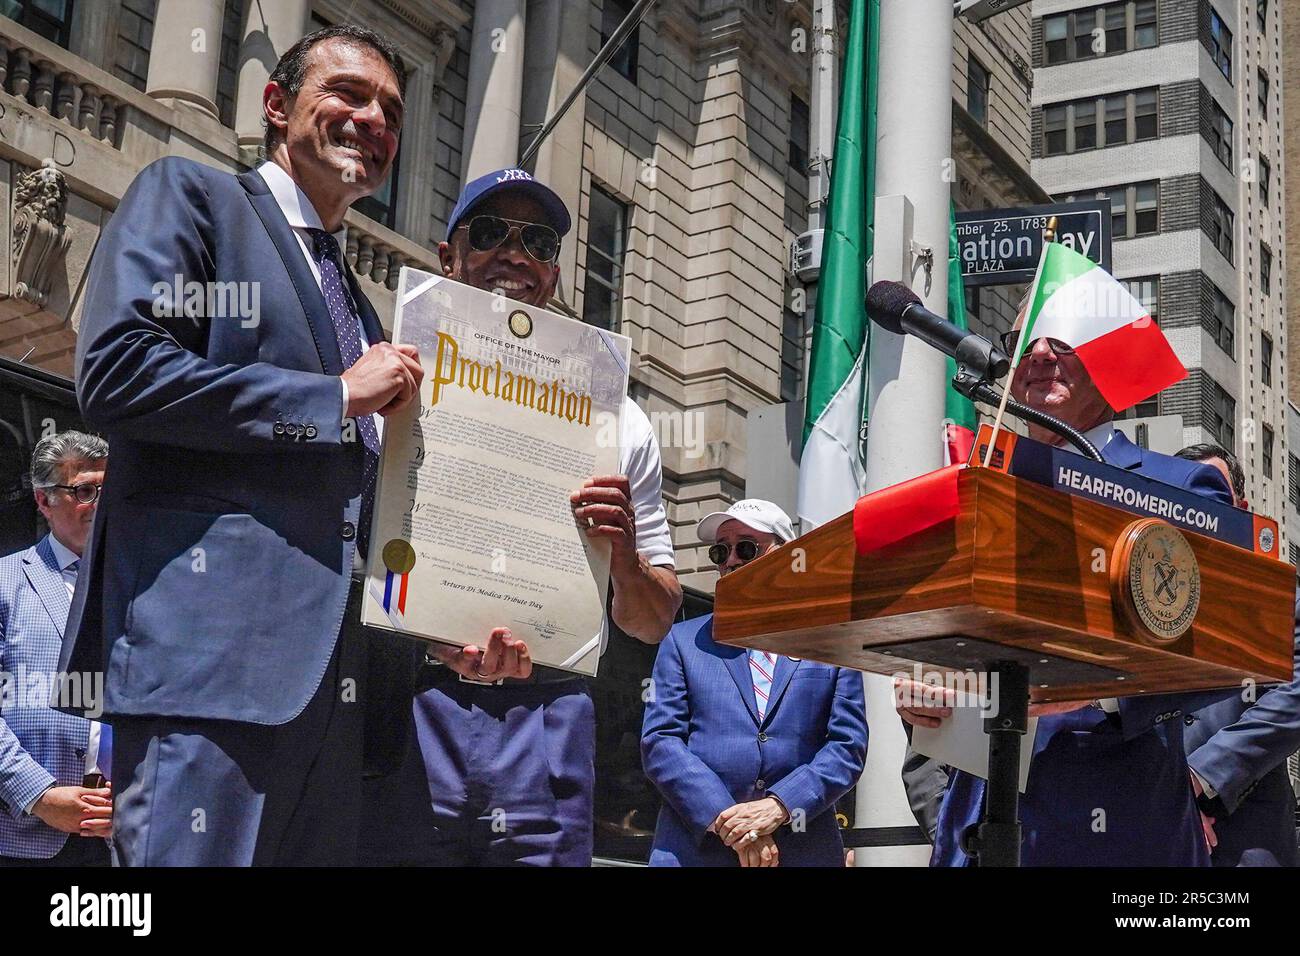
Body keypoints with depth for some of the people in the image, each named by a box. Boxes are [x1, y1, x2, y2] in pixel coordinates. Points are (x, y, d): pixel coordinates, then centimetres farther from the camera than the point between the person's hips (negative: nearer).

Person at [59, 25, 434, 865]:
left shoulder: (359, 306, 27)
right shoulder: (187, 196, 6)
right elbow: (115, 369, -12)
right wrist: (336, 396, -7)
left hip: (333, 667, 8)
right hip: (214, 643, -7)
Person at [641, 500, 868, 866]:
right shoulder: (683, 641, 10)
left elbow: (848, 745, 2)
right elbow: (659, 741, 2)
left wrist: (778, 807, -13)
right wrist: (725, 822, -11)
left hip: (805, 850, 0)